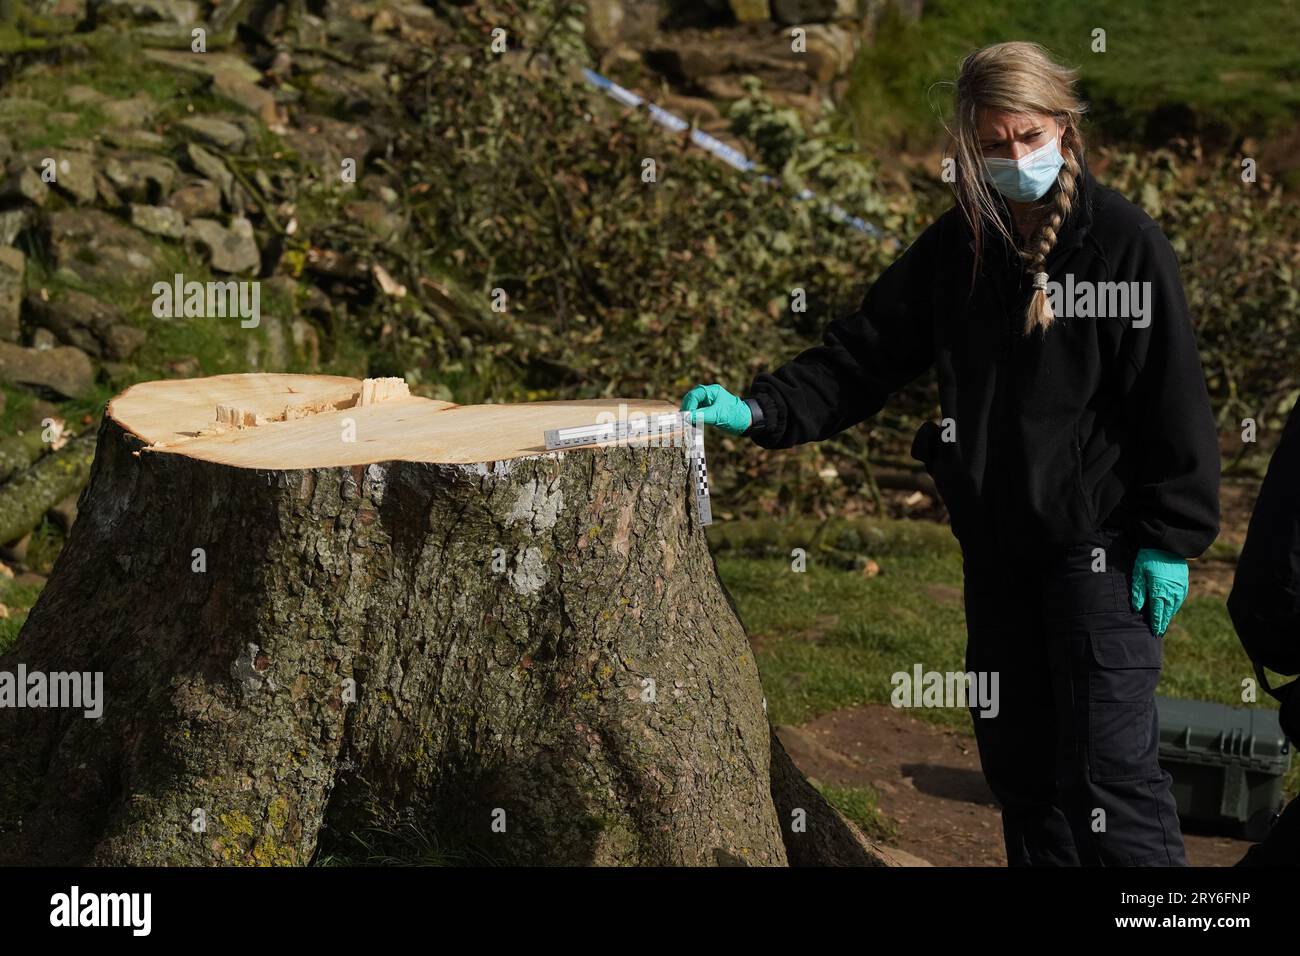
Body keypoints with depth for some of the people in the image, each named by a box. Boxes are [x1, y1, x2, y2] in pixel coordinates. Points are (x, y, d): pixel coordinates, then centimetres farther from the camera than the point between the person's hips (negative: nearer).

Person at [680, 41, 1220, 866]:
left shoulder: (1125, 242, -9)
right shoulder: (954, 249, 5)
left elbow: (1172, 400, -10)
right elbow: (863, 356, 7)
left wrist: (1172, 540, -12)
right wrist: (758, 410, -6)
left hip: (1099, 543, -5)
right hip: (995, 545, 6)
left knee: (1109, 765, -7)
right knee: (1017, 759, 13)